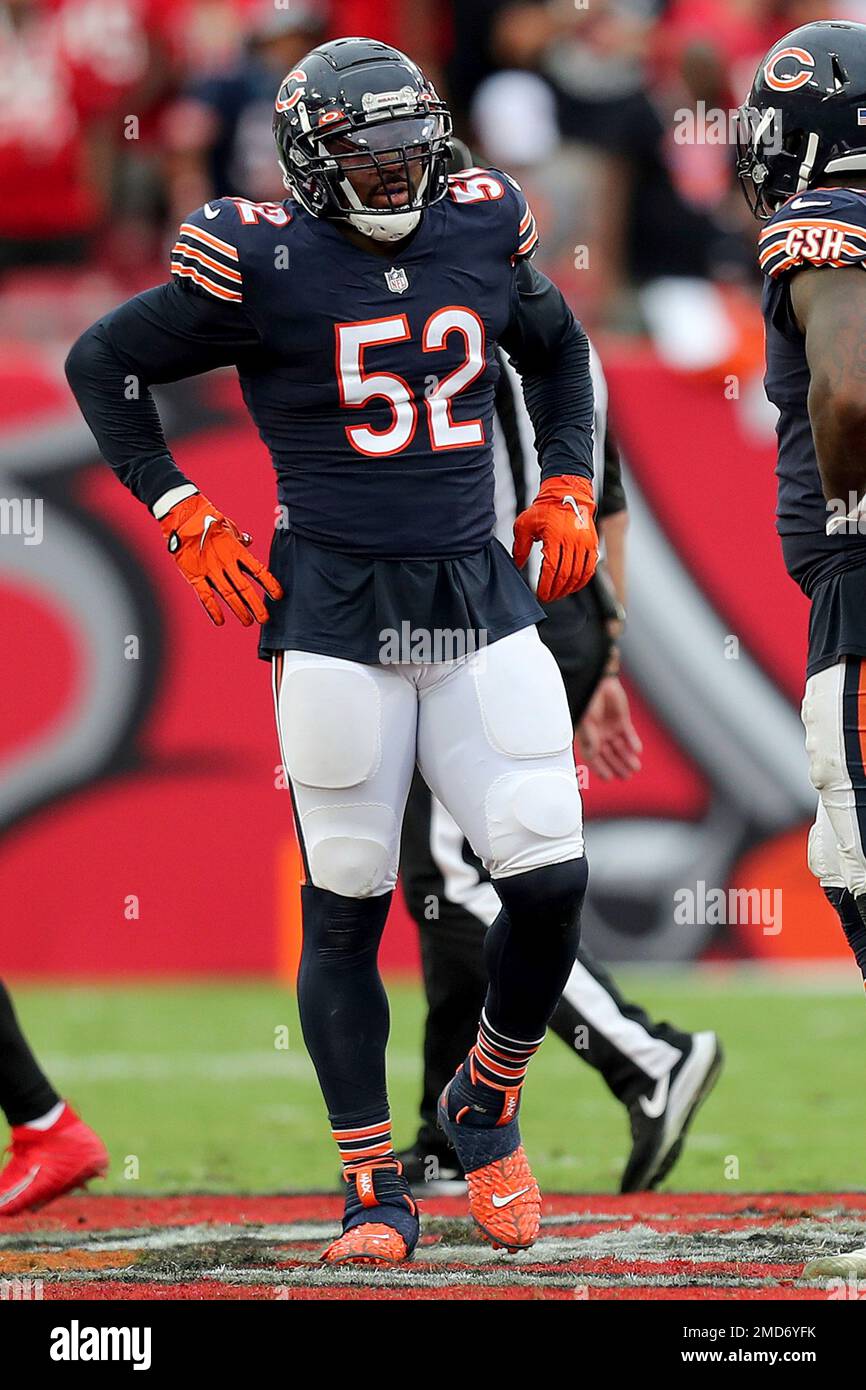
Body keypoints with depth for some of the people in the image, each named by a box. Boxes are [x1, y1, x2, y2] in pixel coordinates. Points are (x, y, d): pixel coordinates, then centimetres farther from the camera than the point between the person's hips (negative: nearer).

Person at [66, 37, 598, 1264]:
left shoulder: (479, 235, 6)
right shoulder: (266, 265, -7)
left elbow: (557, 350, 26)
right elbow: (102, 363, 4)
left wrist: (568, 485, 13)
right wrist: (183, 517, -1)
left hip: (478, 600, 4)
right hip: (337, 610, -4)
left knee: (551, 876, -5)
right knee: (346, 908, 0)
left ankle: (488, 1105, 21)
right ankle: (374, 1189, 11)